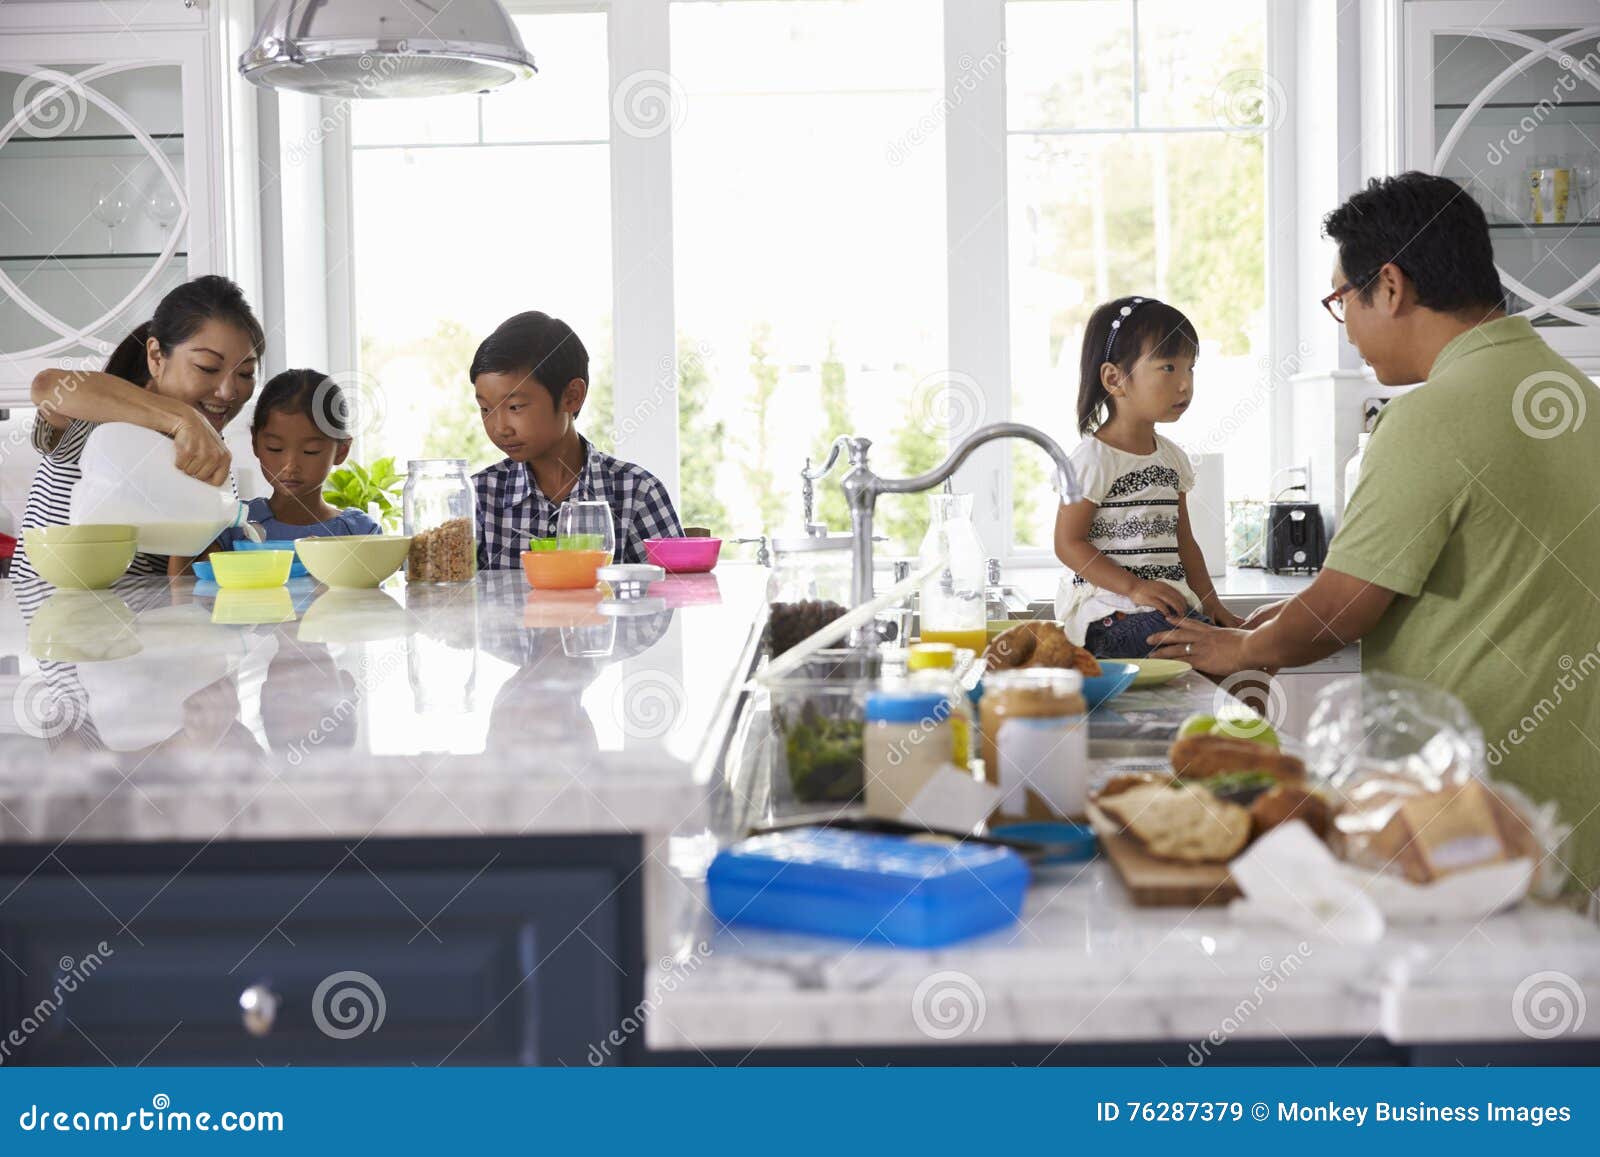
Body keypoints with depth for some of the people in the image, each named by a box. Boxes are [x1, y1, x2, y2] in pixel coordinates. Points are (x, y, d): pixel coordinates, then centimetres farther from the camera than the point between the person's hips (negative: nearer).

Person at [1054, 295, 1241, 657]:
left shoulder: (1172, 457, 16)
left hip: (1173, 603, 8)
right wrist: (1134, 587, -19)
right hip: (1108, 610, -8)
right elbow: (1068, 543, -11)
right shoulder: (1094, 458, -8)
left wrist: (1212, 605, 9)